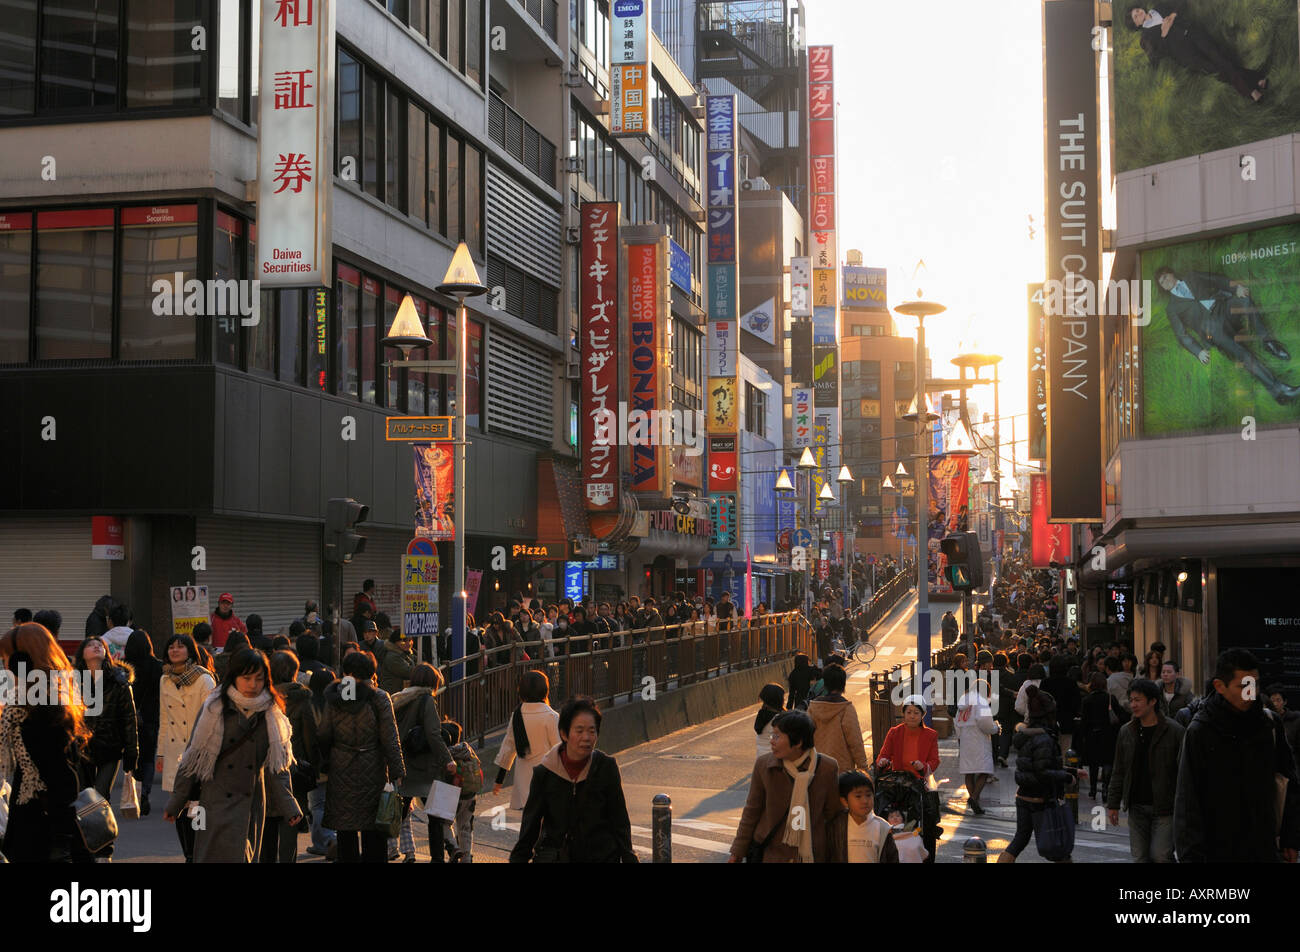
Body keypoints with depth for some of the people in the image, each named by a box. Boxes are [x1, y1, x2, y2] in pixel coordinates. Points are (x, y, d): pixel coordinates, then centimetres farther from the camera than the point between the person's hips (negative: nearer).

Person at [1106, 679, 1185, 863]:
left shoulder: (1174, 731, -7)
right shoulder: (1126, 732, 8)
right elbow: (1118, 772, 14)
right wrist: (1113, 804, 11)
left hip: (1164, 808, -5)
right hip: (1137, 808, 5)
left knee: (1161, 856, -9)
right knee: (1140, 857, 7)